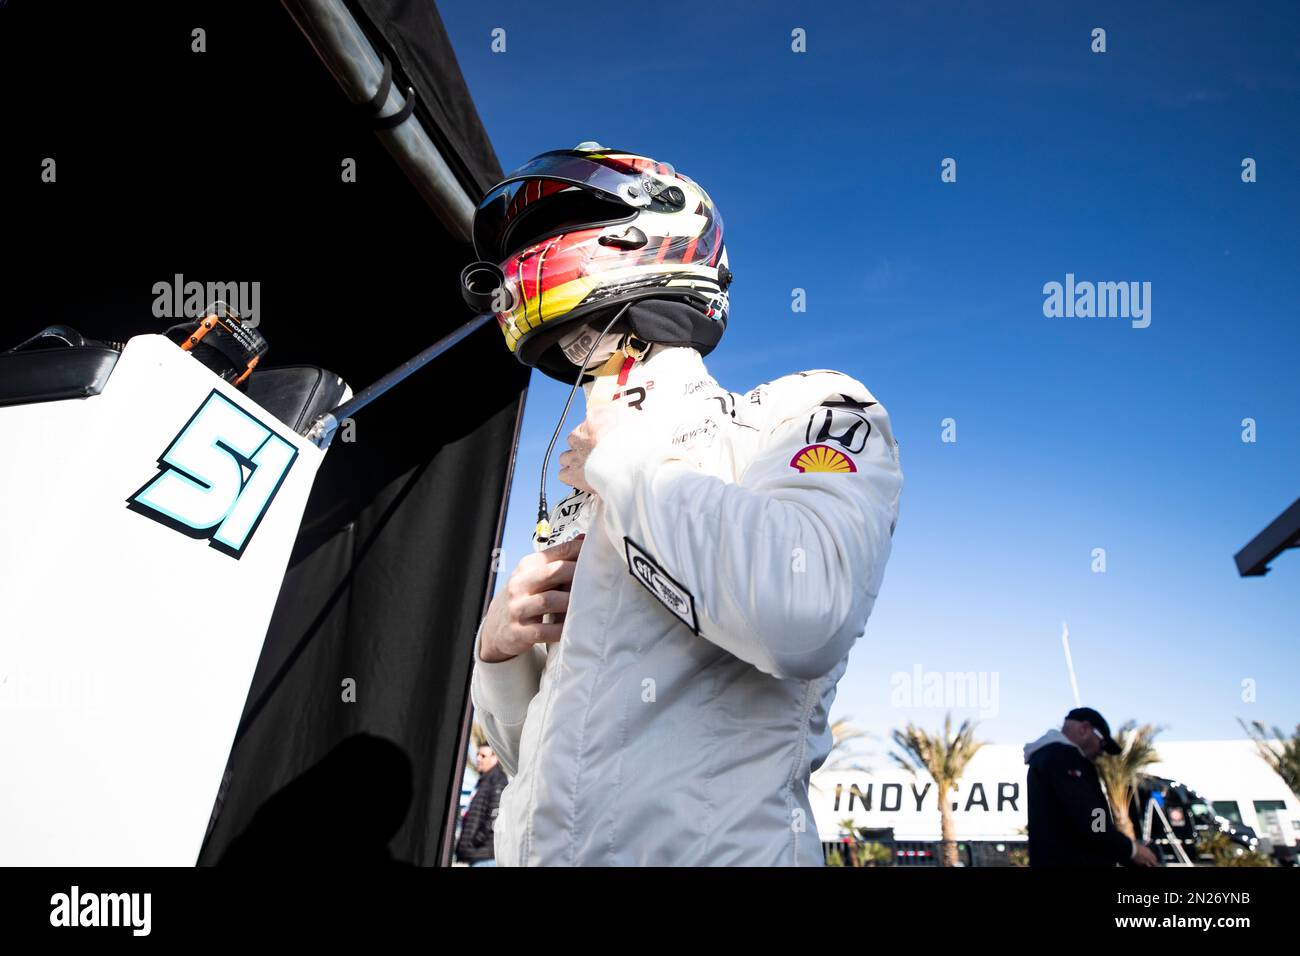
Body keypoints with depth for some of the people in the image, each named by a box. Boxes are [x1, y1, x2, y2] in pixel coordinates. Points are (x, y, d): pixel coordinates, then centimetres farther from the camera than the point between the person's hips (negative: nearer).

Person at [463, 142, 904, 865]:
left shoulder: (807, 414, -4)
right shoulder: (573, 515, 14)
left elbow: (803, 615, -27)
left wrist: (622, 465, -12)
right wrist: (498, 649, -1)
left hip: (719, 848, -6)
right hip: (536, 849, 6)